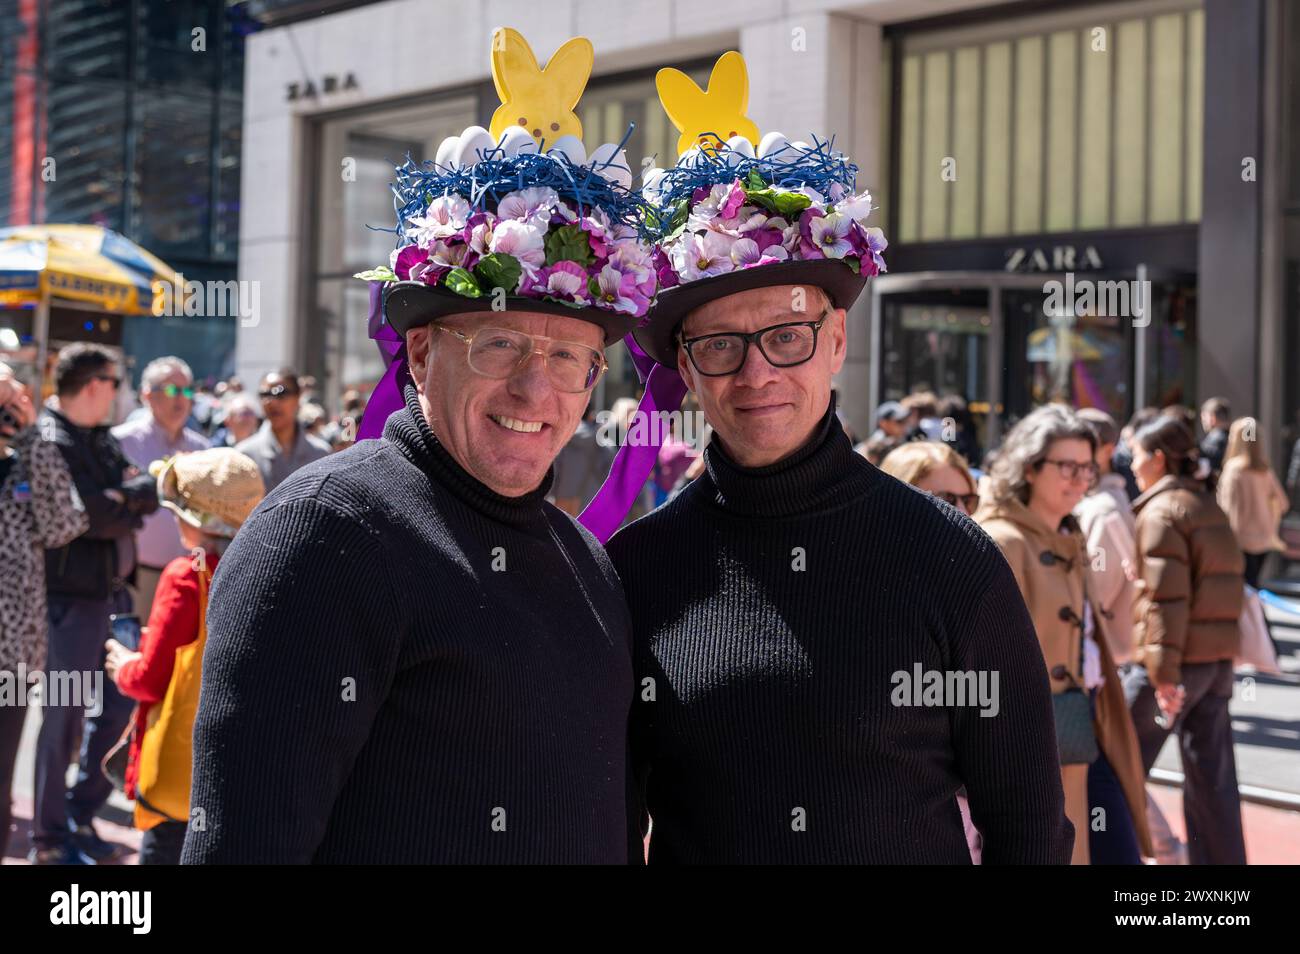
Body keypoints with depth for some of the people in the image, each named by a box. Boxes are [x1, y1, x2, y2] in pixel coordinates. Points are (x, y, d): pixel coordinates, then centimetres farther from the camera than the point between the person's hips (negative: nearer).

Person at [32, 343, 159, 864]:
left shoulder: (101, 439, 13)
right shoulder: (54, 443, -16)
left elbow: (149, 495, 6)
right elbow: (98, 517, -23)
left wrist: (128, 493, -14)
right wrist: (131, 503, -4)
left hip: (111, 591, 9)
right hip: (72, 599, -9)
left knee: (118, 703, 16)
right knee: (64, 718, -1)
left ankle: (80, 813, 29)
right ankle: (50, 839, 10)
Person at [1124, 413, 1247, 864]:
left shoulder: (1161, 511, -10)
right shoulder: (1209, 506, 16)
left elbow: (1164, 596, -18)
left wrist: (1163, 670, -20)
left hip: (1175, 660, -8)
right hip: (1217, 658, 8)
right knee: (1212, 778, 8)